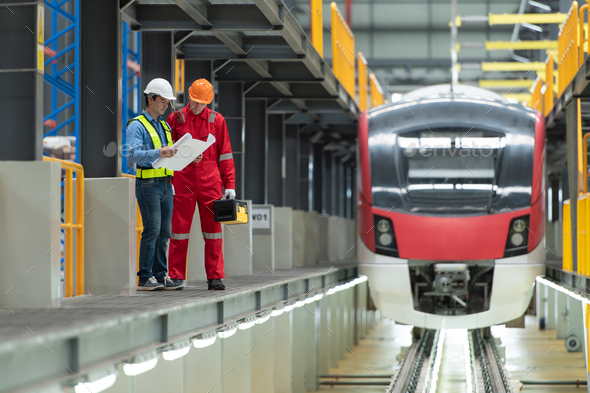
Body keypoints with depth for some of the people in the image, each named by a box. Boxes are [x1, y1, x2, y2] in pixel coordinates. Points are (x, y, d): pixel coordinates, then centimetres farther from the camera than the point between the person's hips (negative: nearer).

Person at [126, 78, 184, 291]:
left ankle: (161, 275, 11)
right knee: (152, 230, -11)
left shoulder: (165, 126, 20)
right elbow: (134, 155, -19)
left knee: (164, 232, 7)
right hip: (148, 184, -7)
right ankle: (145, 278, -7)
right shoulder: (136, 126, -6)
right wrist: (159, 152, -32)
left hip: (166, 184, 8)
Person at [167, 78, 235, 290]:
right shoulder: (176, 119, 5)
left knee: (212, 230, 1)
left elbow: (225, 154, 8)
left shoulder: (217, 120, 7)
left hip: (210, 183, 1)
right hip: (183, 183, -1)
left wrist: (230, 185, 2)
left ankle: (215, 277, 6)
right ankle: (176, 277, 4)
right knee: (179, 230, -1)